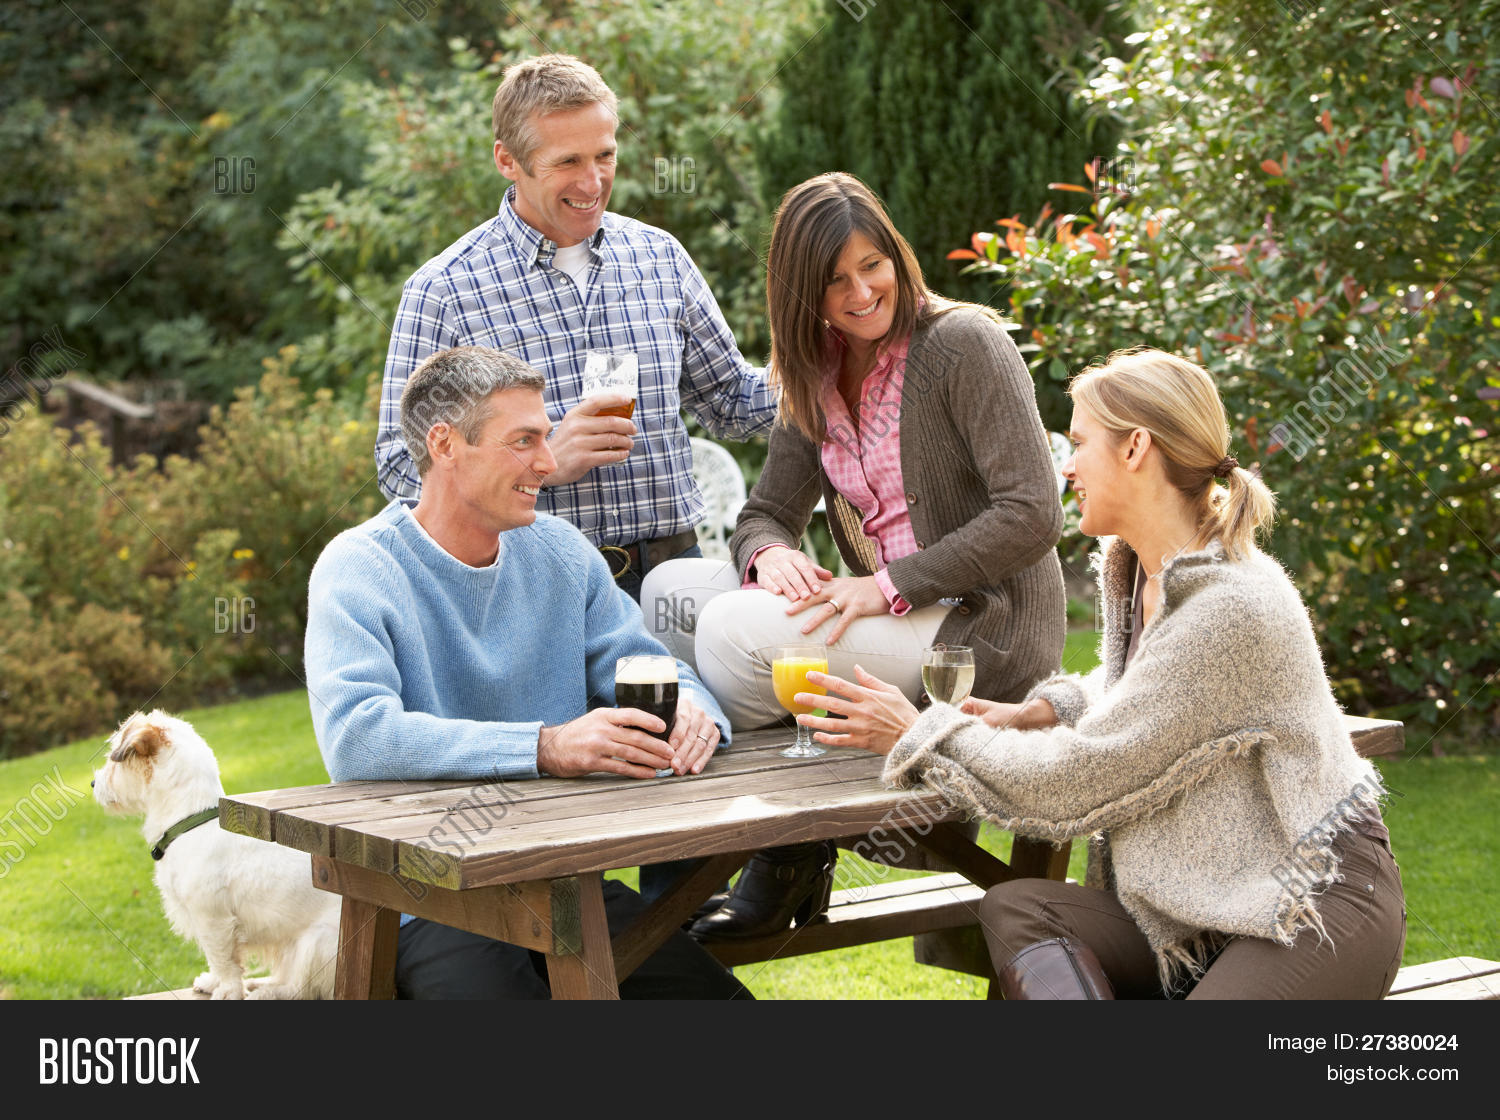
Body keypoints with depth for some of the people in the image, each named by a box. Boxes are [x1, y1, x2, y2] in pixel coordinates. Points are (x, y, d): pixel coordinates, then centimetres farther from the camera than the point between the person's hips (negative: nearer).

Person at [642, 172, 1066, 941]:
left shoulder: (964, 344, -10)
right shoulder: (818, 379, 12)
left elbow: (1032, 514, -18)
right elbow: (765, 512, 11)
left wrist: (890, 585, -21)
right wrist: (769, 554, -15)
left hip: (986, 632, -8)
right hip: (895, 619, 8)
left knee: (735, 632, -23)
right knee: (670, 589, -1)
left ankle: (792, 857, -2)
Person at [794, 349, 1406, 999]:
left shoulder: (1232, 609, -22)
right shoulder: (1132, 569, 7)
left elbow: (1075, 782, -18)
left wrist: (920, 735, -6)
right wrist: (1042, 712, 9)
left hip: (1322, 899, -9)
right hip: (1204, 899, 9)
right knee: (1013, 909, -16)